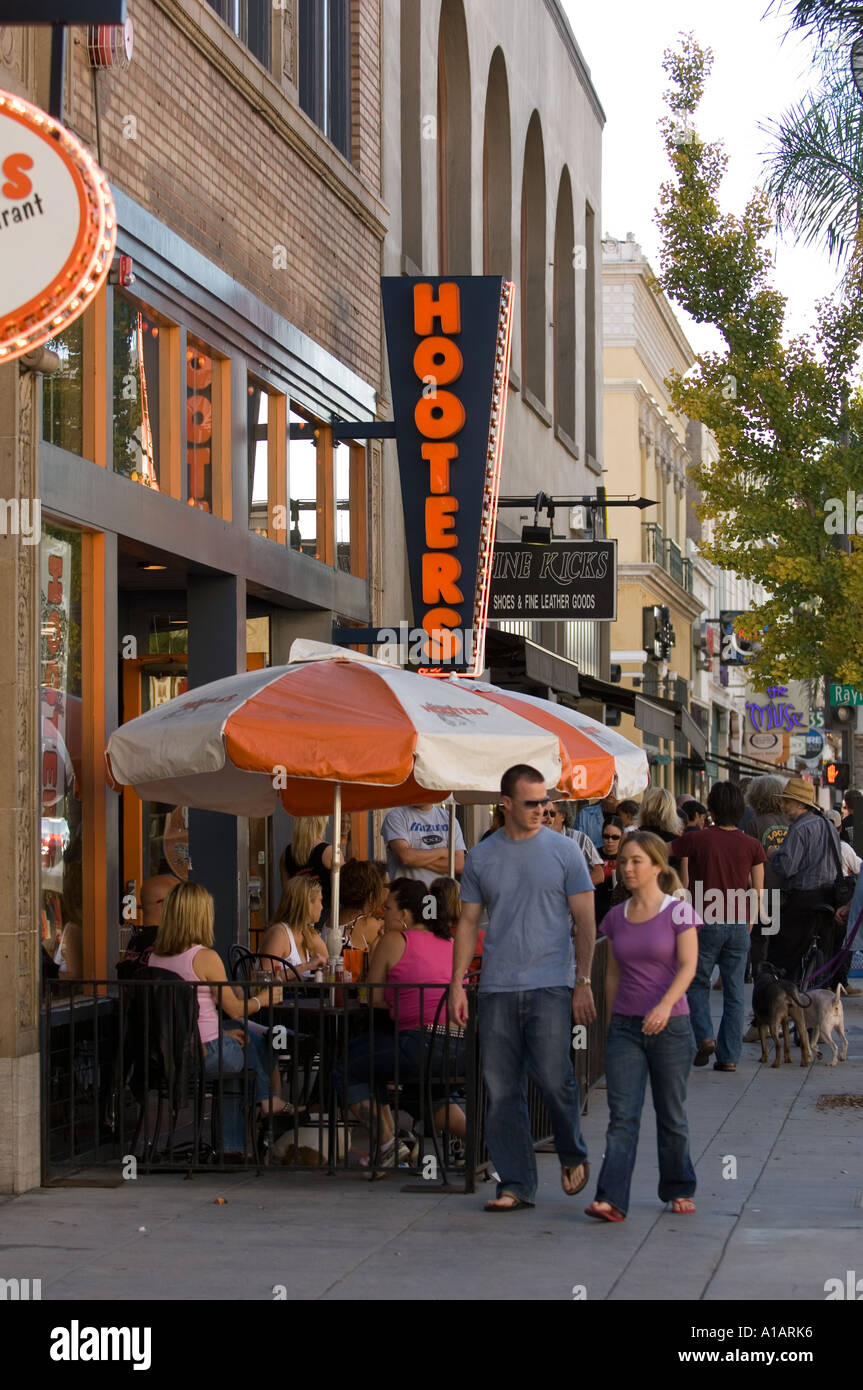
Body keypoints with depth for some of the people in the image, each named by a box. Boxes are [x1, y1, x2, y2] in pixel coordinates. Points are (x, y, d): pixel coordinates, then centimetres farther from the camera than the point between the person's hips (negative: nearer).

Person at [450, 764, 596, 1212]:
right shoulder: (481, 857, 9)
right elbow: (468, 922, 12)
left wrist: (583, 983, -4)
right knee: (502, 1091, 2)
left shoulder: (564, 851, 3)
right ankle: (515, 1186, 9)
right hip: (497, 989, 3)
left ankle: (573, 1156, 17)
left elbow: (584, 921, 3)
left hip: (551, 986, -3)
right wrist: (457, 984, 5)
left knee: (554, 1078, -10)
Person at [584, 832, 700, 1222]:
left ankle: (679, 1190, 26)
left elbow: (688, 966, -13)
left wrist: (665, 1005, -27)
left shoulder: (678, 912, -4)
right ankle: (611, 1200, -15)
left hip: (670, 1027, -3)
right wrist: (610, 1023, 16)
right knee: (622, 1115, -7)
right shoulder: (616, 917, 9)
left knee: (671, 1115, 8)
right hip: (625, 1027, 3)